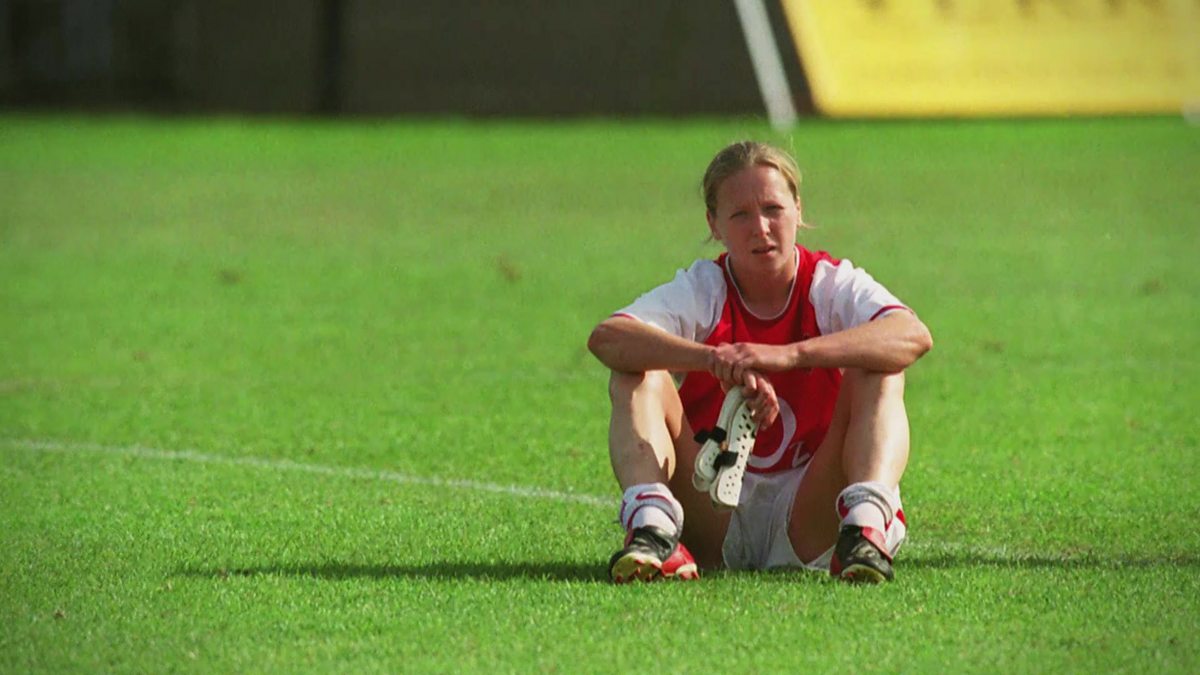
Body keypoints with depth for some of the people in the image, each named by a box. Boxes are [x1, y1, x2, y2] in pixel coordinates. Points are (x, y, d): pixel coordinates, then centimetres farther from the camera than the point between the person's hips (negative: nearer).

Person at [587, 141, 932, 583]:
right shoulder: (701, 292, -2)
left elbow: (914, 336, -29)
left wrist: (790, 355, -43)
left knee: (877, 374, -20)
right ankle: (653, 527, -42)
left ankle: (865, 527, -44)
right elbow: (605, 338, -24)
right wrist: (713, 358, -42)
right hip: (715, 523, 1)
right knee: (637, 378, -17)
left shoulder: (833, 286, -4)